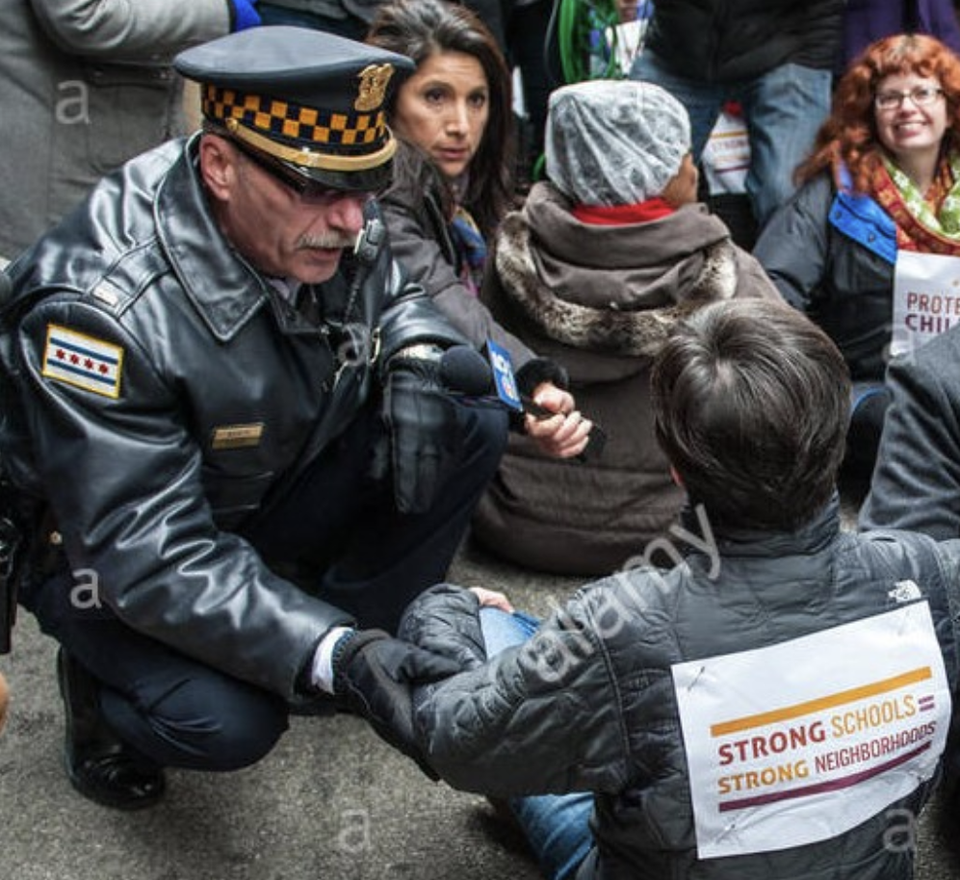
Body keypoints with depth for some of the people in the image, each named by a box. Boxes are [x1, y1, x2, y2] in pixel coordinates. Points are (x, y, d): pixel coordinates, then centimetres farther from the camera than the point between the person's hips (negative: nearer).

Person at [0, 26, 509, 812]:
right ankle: (104, 686, 3)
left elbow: (393, 300, 8)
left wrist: (415, 363, -16)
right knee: (226, 721, -32)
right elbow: (150, 557, -36)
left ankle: (364, 625, 4)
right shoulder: (101, 311, -35)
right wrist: (330, 652, -45)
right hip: (102, 547, -6)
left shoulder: (337, 227, -16)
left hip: (272, 495, 6)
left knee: (470, 421, -13)